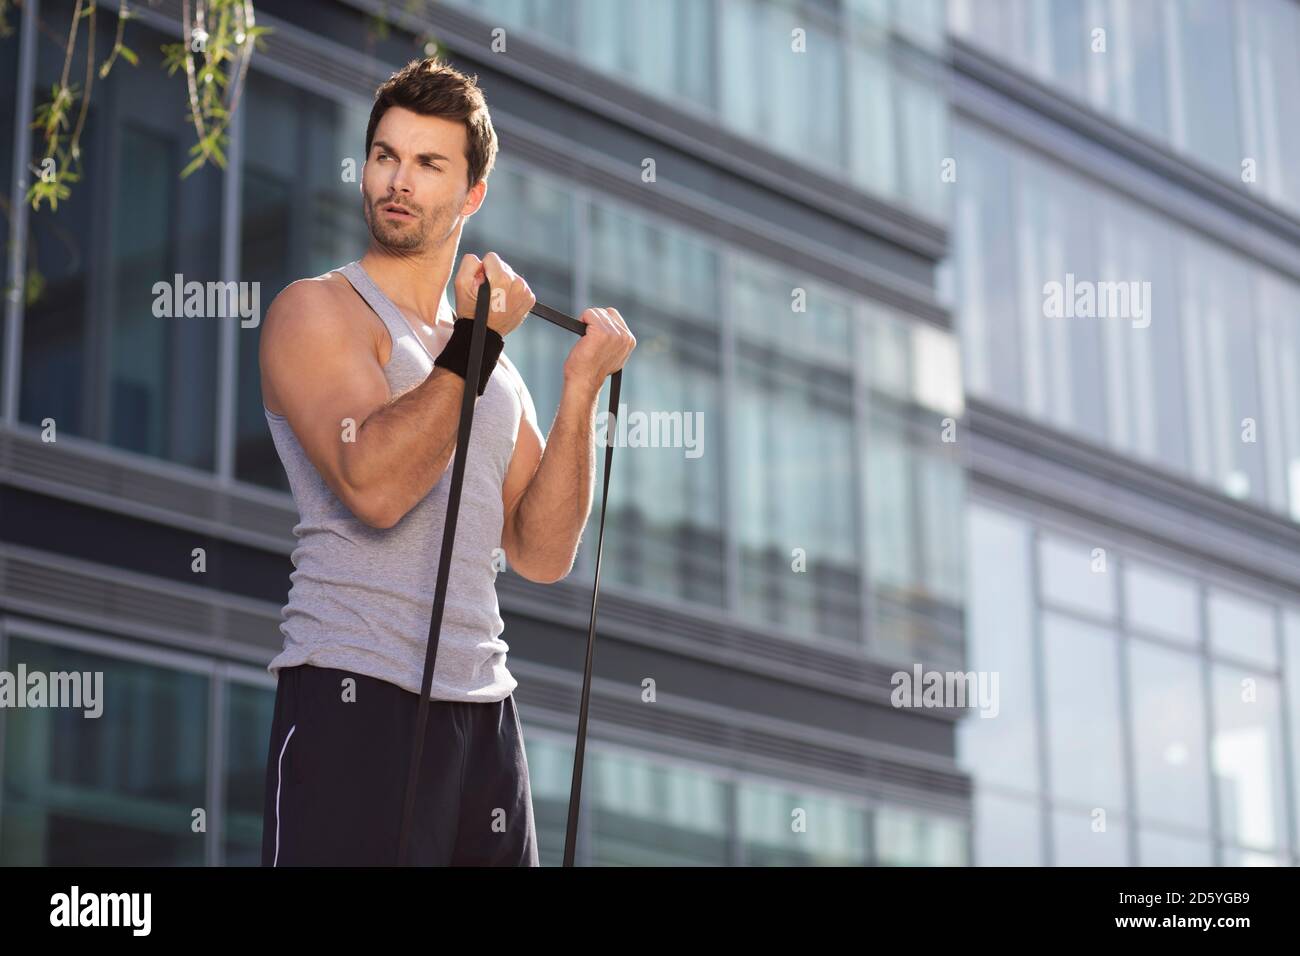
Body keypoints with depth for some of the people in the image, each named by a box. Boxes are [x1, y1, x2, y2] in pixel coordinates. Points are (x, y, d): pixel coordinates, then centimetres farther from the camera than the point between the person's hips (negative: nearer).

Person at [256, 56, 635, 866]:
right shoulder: (318, 312, -2)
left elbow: (542, 553, 7)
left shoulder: (494, 368, 17)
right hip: (357, 700, -6)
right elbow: (374, 484, -19)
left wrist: (583, 386, 1)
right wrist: (477, 341, -14)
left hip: (484, 709, 6)